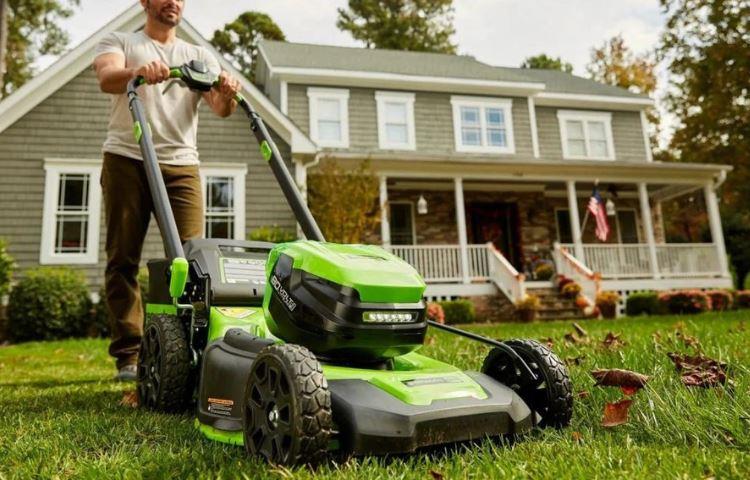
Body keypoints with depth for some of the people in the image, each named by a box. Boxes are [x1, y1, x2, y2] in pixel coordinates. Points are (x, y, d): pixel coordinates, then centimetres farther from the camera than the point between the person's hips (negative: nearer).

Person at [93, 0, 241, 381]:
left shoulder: (199, 55, 19)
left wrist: (227, 94, -21)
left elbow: (218, 107, 3)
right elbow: (107, 78, -9)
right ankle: (128, 355, 5)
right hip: (127, 160, -1)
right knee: (122, 260, -2)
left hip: (181, 164, 2)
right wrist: (137, 71, -31)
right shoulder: (119, 42, 13)